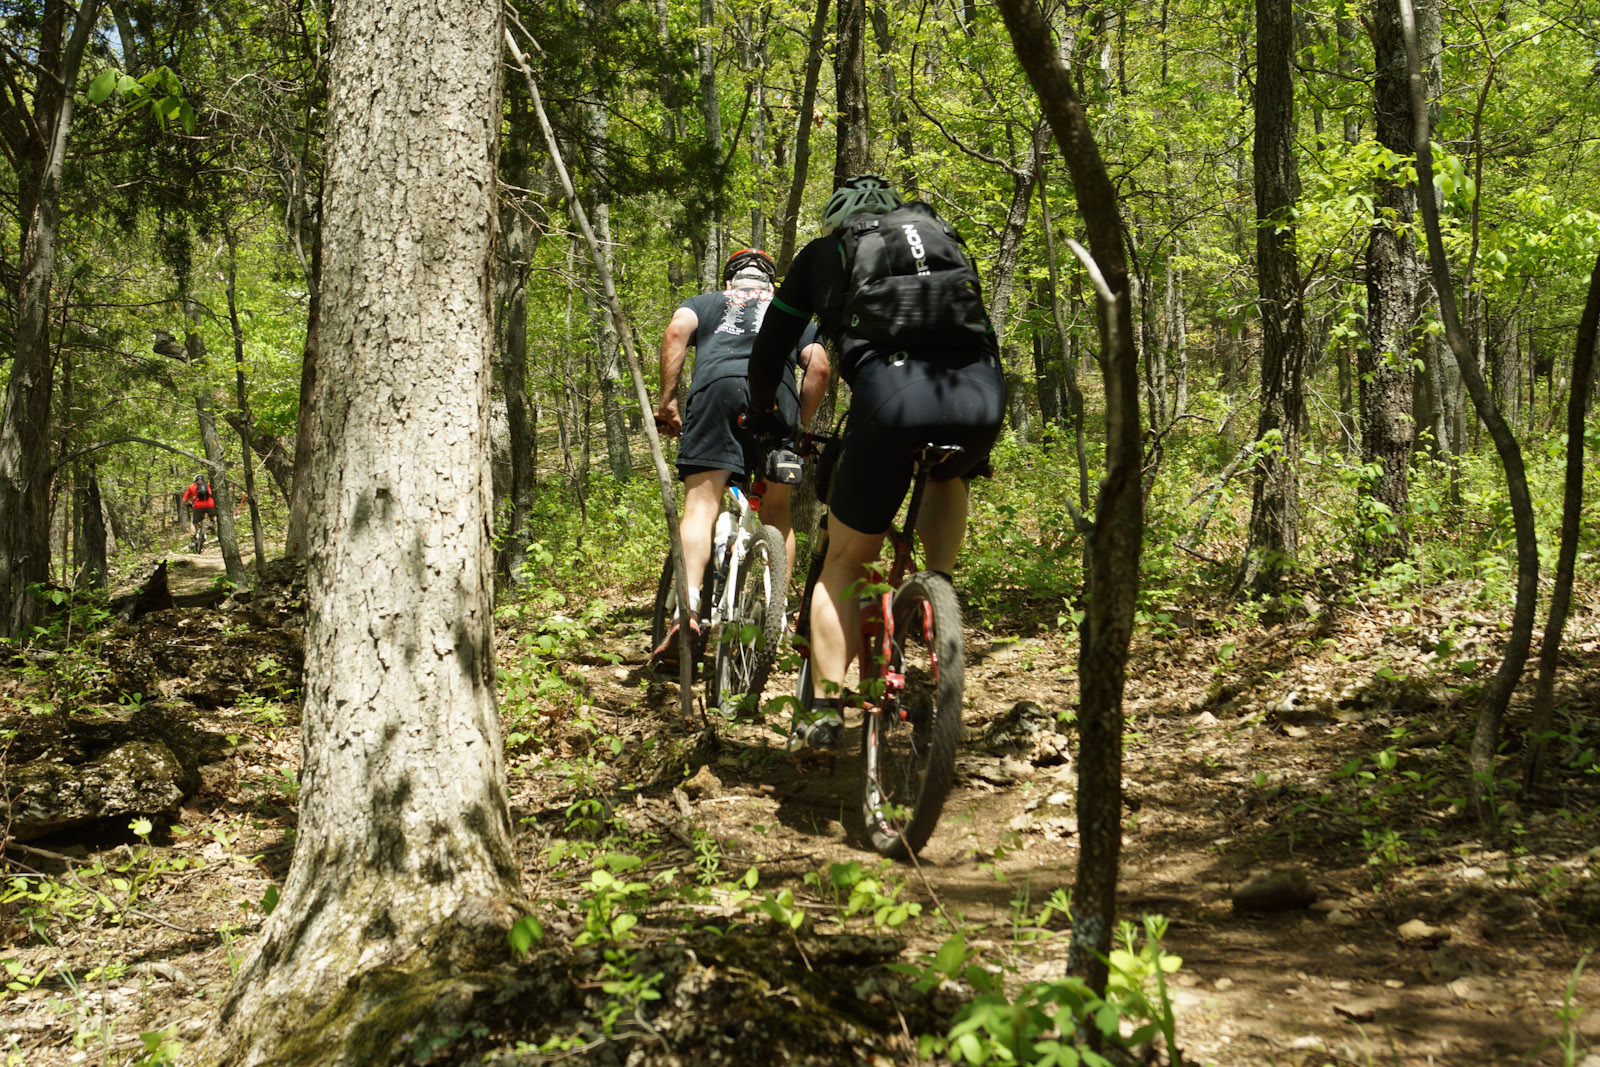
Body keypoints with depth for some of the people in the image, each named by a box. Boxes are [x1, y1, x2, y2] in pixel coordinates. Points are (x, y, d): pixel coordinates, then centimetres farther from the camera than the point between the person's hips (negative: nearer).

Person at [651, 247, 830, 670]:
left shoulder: (706, 302, 31)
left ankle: (688, 605, -28)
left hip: (718, 387, -1)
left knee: (701, 505, -9)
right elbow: (819, 366, 17)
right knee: (777, 514, 13)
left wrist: (667, 401, 6)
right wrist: (800, 426, 23)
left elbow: (676, 333, 8)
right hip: (777, 392, 2)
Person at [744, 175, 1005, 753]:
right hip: (983, 389, 3)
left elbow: (771, 346, 30)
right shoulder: (942, 236, 33)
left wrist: (760, 414, 48)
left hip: (889, 390, -2)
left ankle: (823, 710, 8)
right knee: (947, 473, 39)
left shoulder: (823, 253, 26)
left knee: (844, 562, 13)